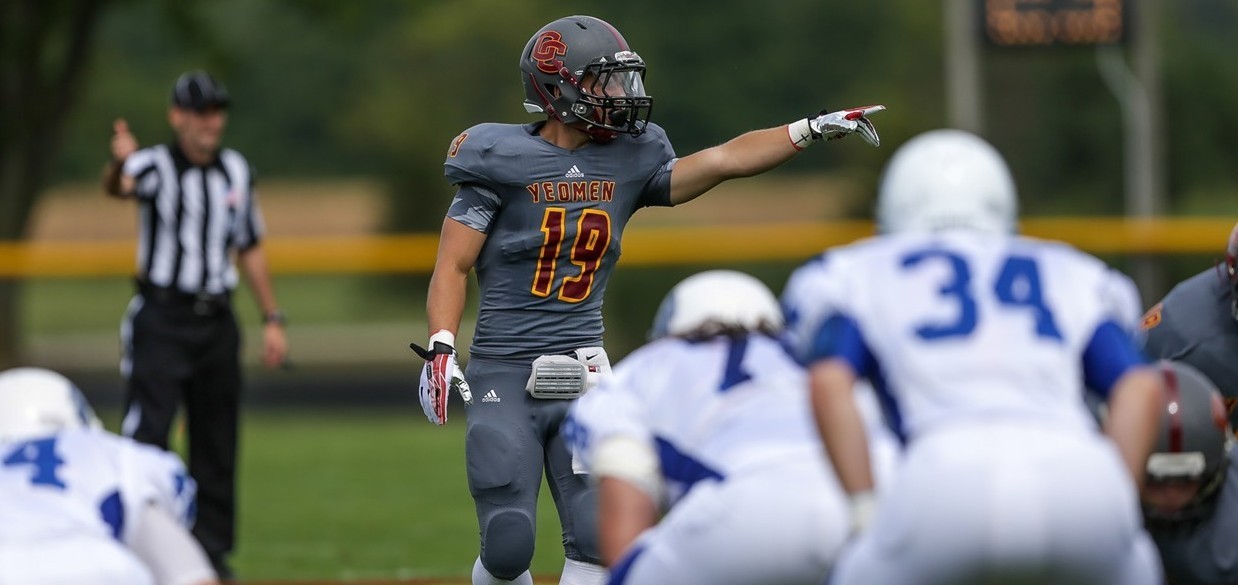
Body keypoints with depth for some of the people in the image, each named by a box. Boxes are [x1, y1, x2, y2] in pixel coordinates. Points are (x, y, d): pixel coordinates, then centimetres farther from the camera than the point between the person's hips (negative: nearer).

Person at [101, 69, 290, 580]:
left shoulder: (236, 170, 9)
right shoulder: (155, 166, -8)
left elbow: (250, 249, 18)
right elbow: (117, 187, -32)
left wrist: (272, 319, 14)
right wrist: (119, 164, -57)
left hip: (217, 320, 5)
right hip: (161, 320, -5)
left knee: (217, 441, 9)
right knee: (147, 430, -14)